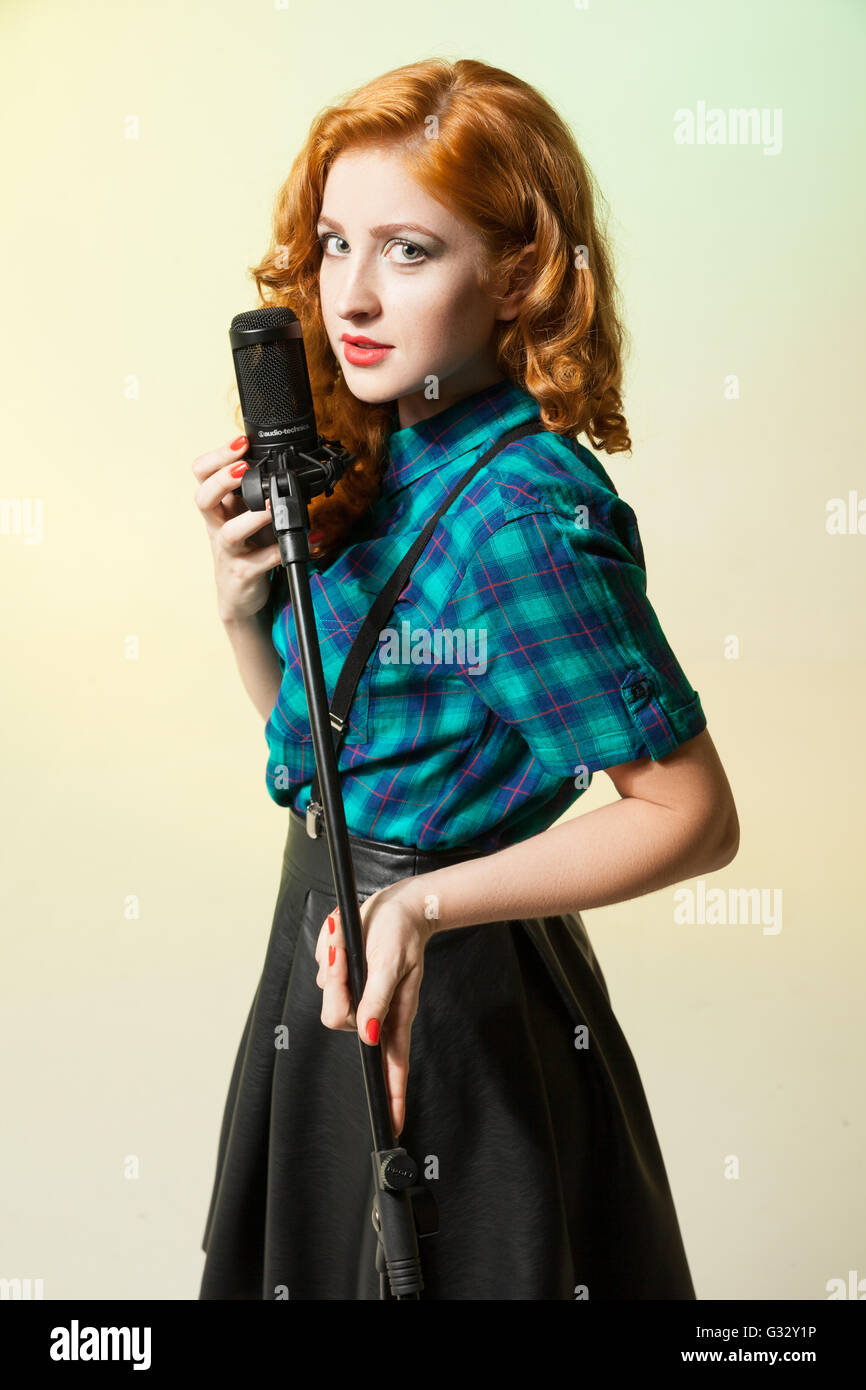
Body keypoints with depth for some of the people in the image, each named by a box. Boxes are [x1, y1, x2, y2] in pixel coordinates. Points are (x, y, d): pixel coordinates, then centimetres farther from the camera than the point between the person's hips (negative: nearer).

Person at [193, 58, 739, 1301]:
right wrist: (246, 604, -9)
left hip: (457, 997, -8)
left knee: (440, 1265, 15)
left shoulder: (524, 516, -25)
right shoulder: (376, 464, 0)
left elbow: (693, 817, -23)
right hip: (334, 951, 8)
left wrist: (426, 904, -28)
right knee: (310, 1261, 27)